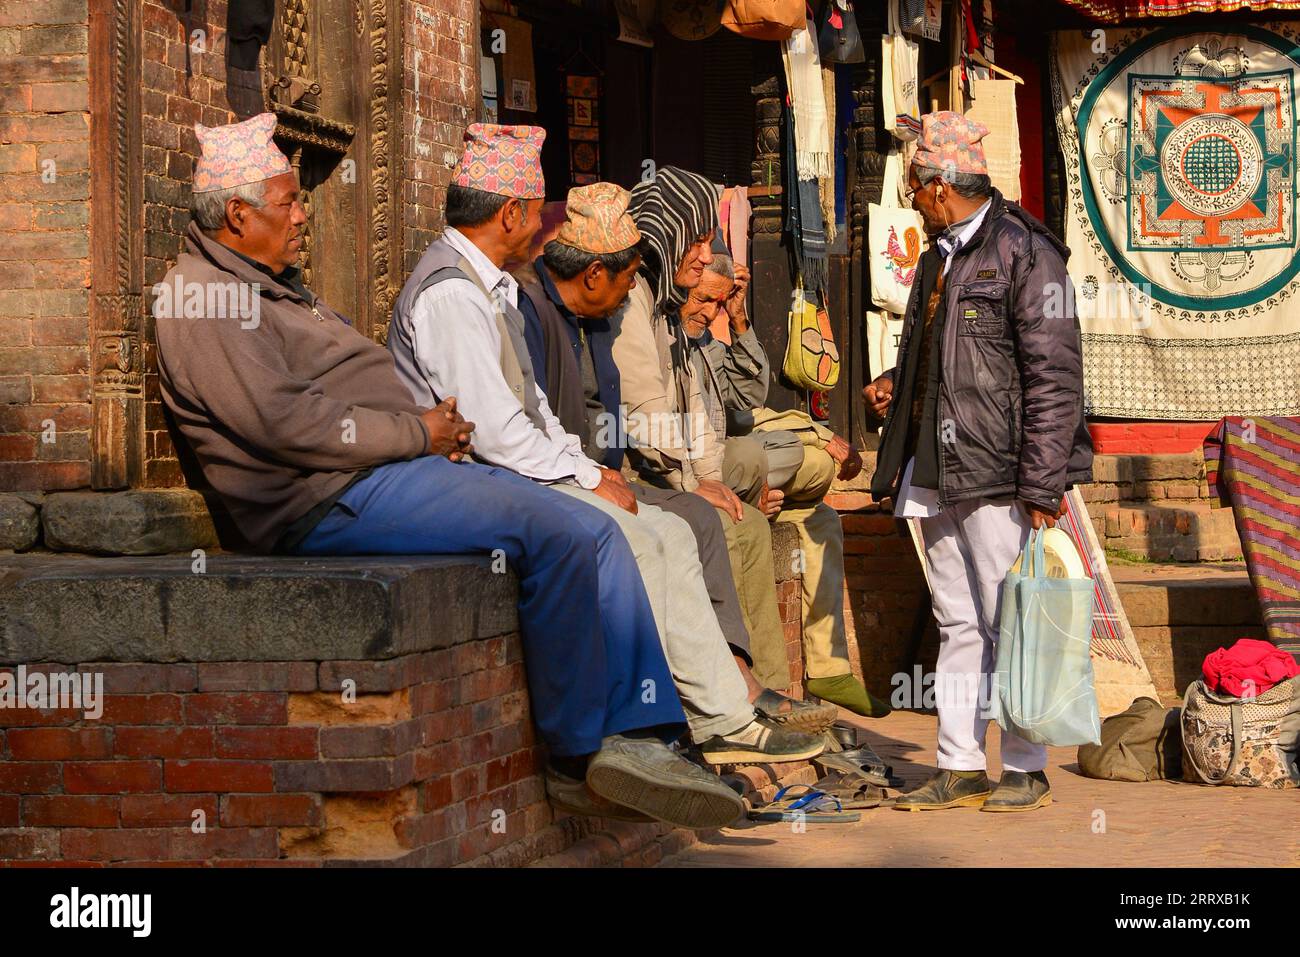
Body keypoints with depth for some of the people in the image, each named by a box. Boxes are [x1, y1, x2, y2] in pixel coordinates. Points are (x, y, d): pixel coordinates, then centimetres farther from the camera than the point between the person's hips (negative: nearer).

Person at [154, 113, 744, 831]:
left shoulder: (274, 285, 25)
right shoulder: (202, 297, -8)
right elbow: (285, 422, -19)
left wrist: (433, 424, 7)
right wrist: (417, 432, -11)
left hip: (397, 467, 11)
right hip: (332, 502, -11)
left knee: (597, 534, -3)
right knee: (554, 535, -23)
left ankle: (638, 733, -9)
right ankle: (577, 758, -13)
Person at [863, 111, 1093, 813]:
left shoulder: (1024, 252, -8)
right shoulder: (939, 259, 19)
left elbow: (1054, 374, -13)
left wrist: (1042, 484, -17)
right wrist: (896, 385, 11)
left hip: (998, 474, -8)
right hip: (936, 470, 8)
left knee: (1009, 624, -4)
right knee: (957, 625, 10)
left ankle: (1026, 769, 4)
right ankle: (959, 768, 14)